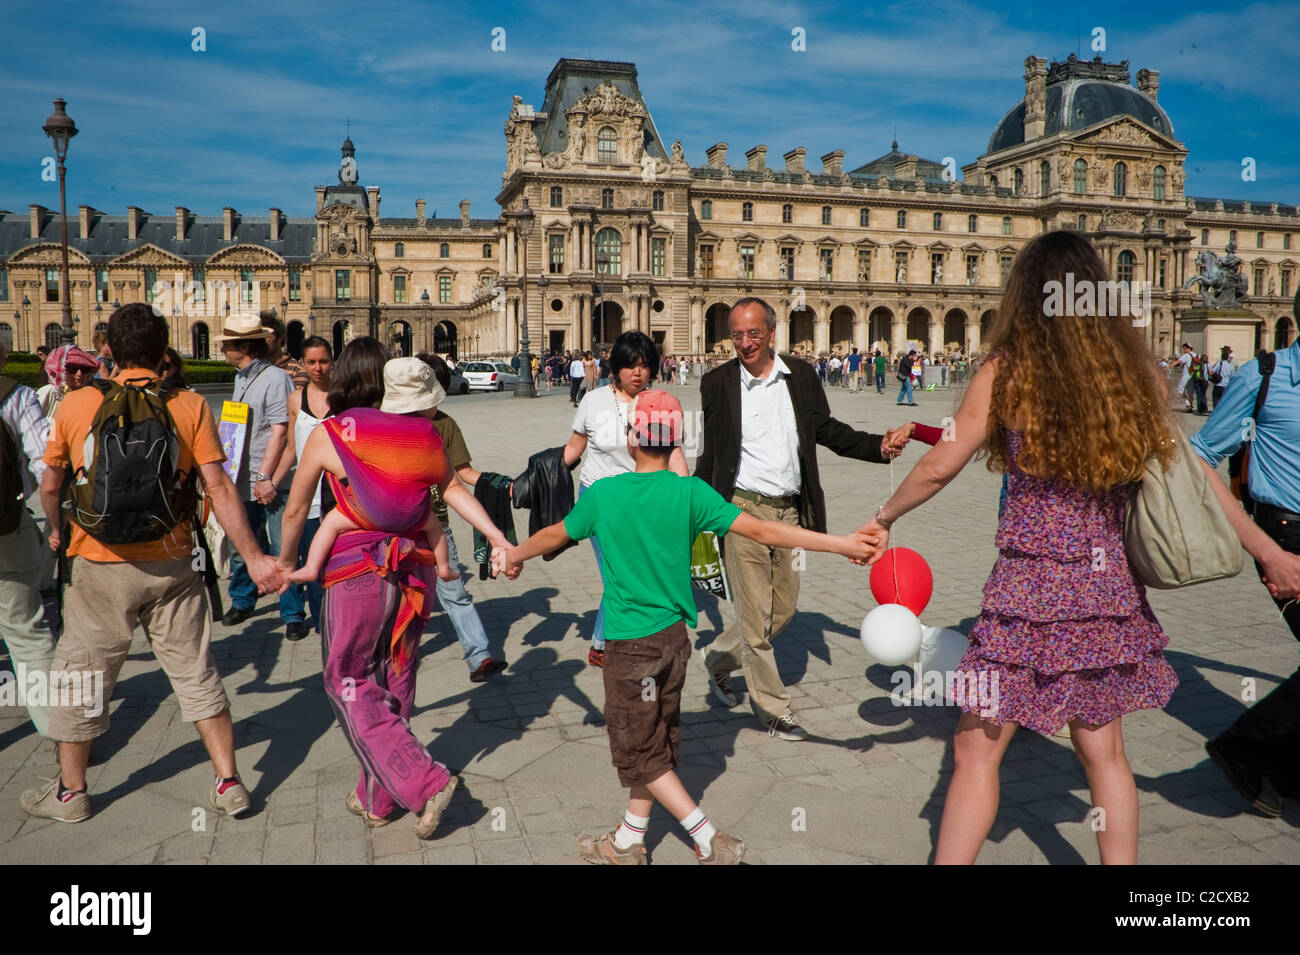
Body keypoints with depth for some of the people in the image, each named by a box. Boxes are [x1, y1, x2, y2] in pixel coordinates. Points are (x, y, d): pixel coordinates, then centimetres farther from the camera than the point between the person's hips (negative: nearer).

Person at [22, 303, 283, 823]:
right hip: (171, 565, 0)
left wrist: (58, 532, 29)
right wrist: (253, 557, -6)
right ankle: (229, 785, 14)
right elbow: (218, 489, -10)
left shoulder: (76, 404, -2)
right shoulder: (190, 406, -5)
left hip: (101, 566, 0)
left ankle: (70, 791, 29)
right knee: (195, 672, 10)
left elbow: (49, 486, 8)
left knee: (82, 675, 16)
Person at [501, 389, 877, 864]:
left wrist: (516, 554, 28)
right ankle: (627, 843, 32)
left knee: (639, 752, 9)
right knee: (655, 741, 17)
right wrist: (841, 544, -8)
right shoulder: (691, 492, -8)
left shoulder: (603, 494, -11)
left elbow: (554, 534, 6)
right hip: (675, 636, 4)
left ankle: (712, 841, 5)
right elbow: (761, 530, -13)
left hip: (631, 643, -4)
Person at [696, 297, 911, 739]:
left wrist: (879, 445, -4)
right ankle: (774, 710, 18)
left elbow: (827, 430, 11)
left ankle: (719, 660, 38)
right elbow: (709, 454, 3)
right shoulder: (718, 383, -2)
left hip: (790, 512, 4)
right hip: (743, 511, -4)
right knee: (755, 615, 1)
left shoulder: (801, 376, 5)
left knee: (783, 611, 14)